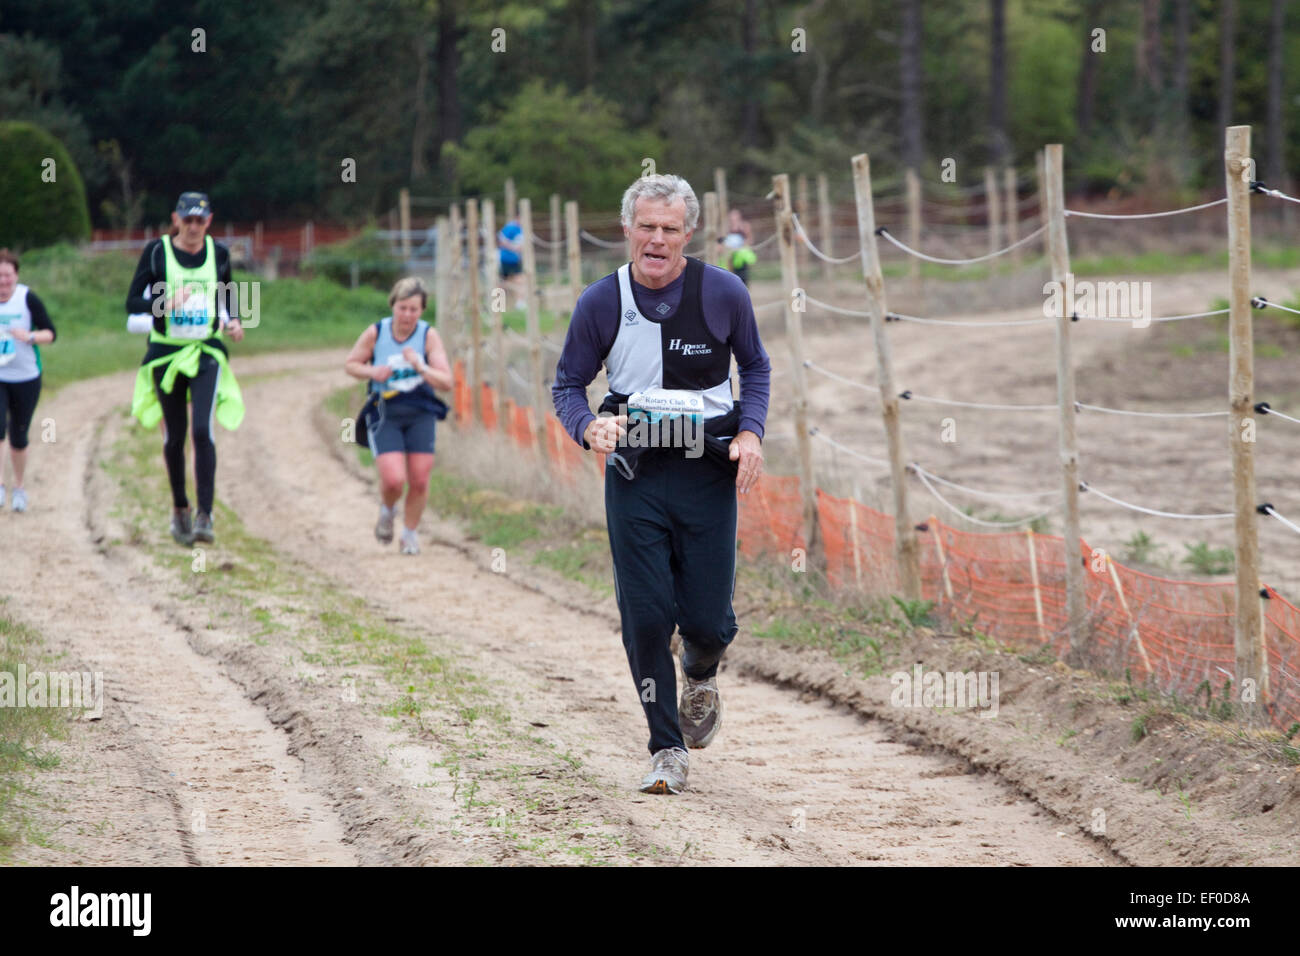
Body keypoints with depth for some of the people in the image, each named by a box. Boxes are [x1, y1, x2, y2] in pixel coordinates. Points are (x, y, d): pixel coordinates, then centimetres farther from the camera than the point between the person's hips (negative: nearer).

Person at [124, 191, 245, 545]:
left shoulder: (219, 253, 4)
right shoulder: (157, 251, -3)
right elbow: (132, 303, -5)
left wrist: (234, 321, -2)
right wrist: (165, 303, -23)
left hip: (207, 353, 0)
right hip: (167, 353, 0)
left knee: (203, 431, -15)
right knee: (174, 436, 8)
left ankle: (204, 516, -15)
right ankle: (179, 509, 27)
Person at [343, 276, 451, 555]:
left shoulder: (428, 336, -9)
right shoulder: (375, 333, -8)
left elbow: (446, 381, -13)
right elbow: (351, 364, 6)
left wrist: (419, 366, -29)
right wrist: (372, 372, -14)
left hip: (420, 415, 1)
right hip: (385, 414, -1)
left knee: (419, 481, -1)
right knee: (393, 480, -15)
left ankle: (410, 533, 23)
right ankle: (387, 511, 20)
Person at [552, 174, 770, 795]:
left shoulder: (723, 294, -3)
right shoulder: (601, 303, -3)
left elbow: (755, 365, 13)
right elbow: (568, 384, 8)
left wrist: (751, 432, -3)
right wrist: (589, 427, -14)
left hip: (709, 472, 0)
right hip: (634, 475, 0)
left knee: (706, 618, -1)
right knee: (646, 615, -7)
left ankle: (701, 675, 37)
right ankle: (667, 749, 8)